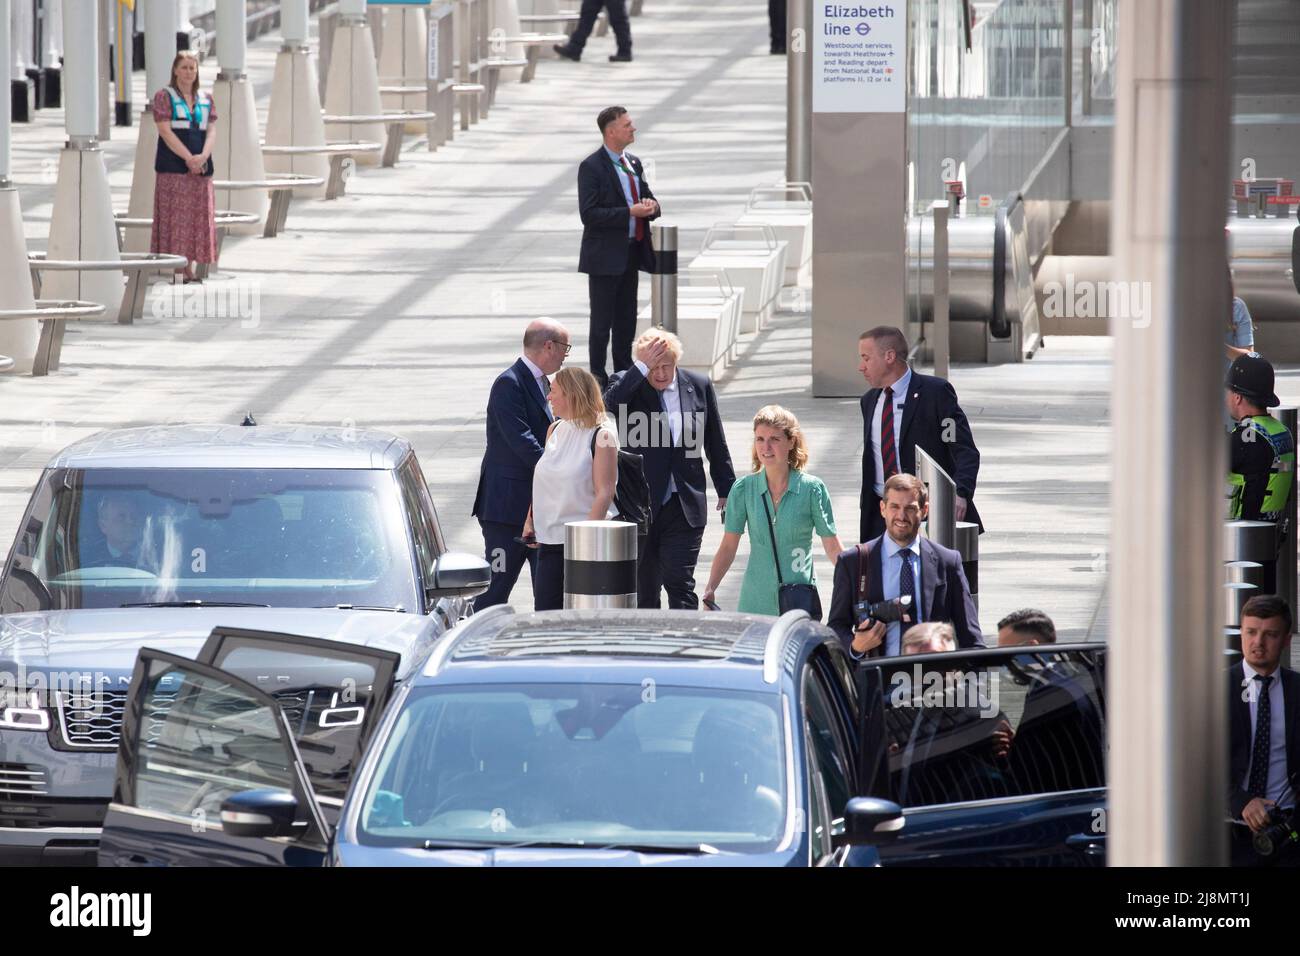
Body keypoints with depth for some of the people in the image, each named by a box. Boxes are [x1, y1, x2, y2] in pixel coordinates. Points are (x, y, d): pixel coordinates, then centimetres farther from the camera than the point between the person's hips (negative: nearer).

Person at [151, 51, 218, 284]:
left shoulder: (205, 100, 14)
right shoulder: (164, 97, 0)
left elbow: (212, 131, 6)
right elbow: (165, 131, -10)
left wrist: (203, 156, -13)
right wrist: (188, 158, -17)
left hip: (200, 167, 5)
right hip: (172, 167, -5)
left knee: (196, 219, 4)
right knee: (174, 218, -8)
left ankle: (188, 268, 10)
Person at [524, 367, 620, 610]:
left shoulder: (601, 435, -8)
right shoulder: (555, 430, 13)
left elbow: (604, 492, -13)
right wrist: (530, 521, 8)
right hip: (550, 540, 7)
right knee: (544, 611, 1)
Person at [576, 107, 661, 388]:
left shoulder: (633, 164, 12)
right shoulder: (592, 167, -13)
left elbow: (648, 198, 20)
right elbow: (589, 215, -19)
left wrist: (651, 205, -5)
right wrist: (630, 212, -24)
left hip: (630, 255, 7)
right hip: (606, 257, -7)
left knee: (626, 322, 14)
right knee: (602, 323, -2)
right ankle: (598, 378, 4)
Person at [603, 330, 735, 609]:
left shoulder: (699, 386, 4)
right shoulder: (626, 385, -2)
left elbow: (716, 446, 12)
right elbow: (608, 408, -26)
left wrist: (727, 492, 14)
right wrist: (642, 368, -25)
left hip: (684, 509, 0)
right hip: (639, 509, 0)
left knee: (679, 584, -10)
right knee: (644, 589, 9)